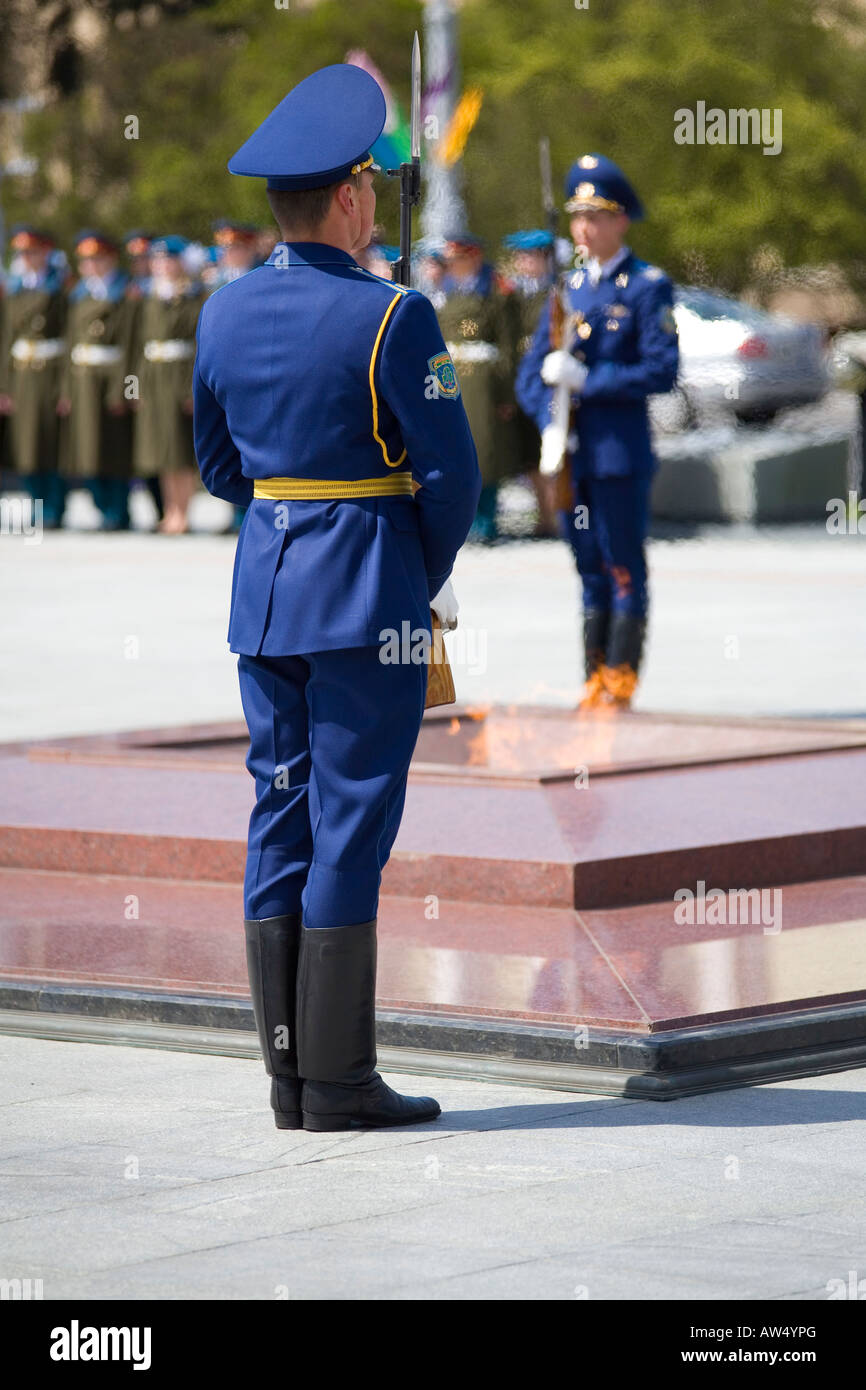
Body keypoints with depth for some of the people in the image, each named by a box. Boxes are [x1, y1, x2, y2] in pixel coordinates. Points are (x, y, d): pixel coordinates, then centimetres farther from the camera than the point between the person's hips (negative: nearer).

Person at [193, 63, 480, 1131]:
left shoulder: (224, 313, 6)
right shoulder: (390, 317, -13)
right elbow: (451, 475, -11)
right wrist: (427, 586, 4)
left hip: (263, 592, 6)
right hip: (368, 597, -6)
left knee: (280, 817, 9)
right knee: (350, 823, -3)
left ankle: (289, 1077, 11)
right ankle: (339, 1082, -1)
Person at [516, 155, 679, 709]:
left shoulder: (648, 287, -3)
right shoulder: (569, 287, 15)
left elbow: (662, 371, -11)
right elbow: (531, 371, 13)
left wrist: (584, 378, -16)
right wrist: (549, 422, -5)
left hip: (621, 452, -6)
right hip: (571, 454, 6)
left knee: (625, 570, -3)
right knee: (592, 572, 10)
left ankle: (620, 682, 0)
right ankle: (595, 683, 14)